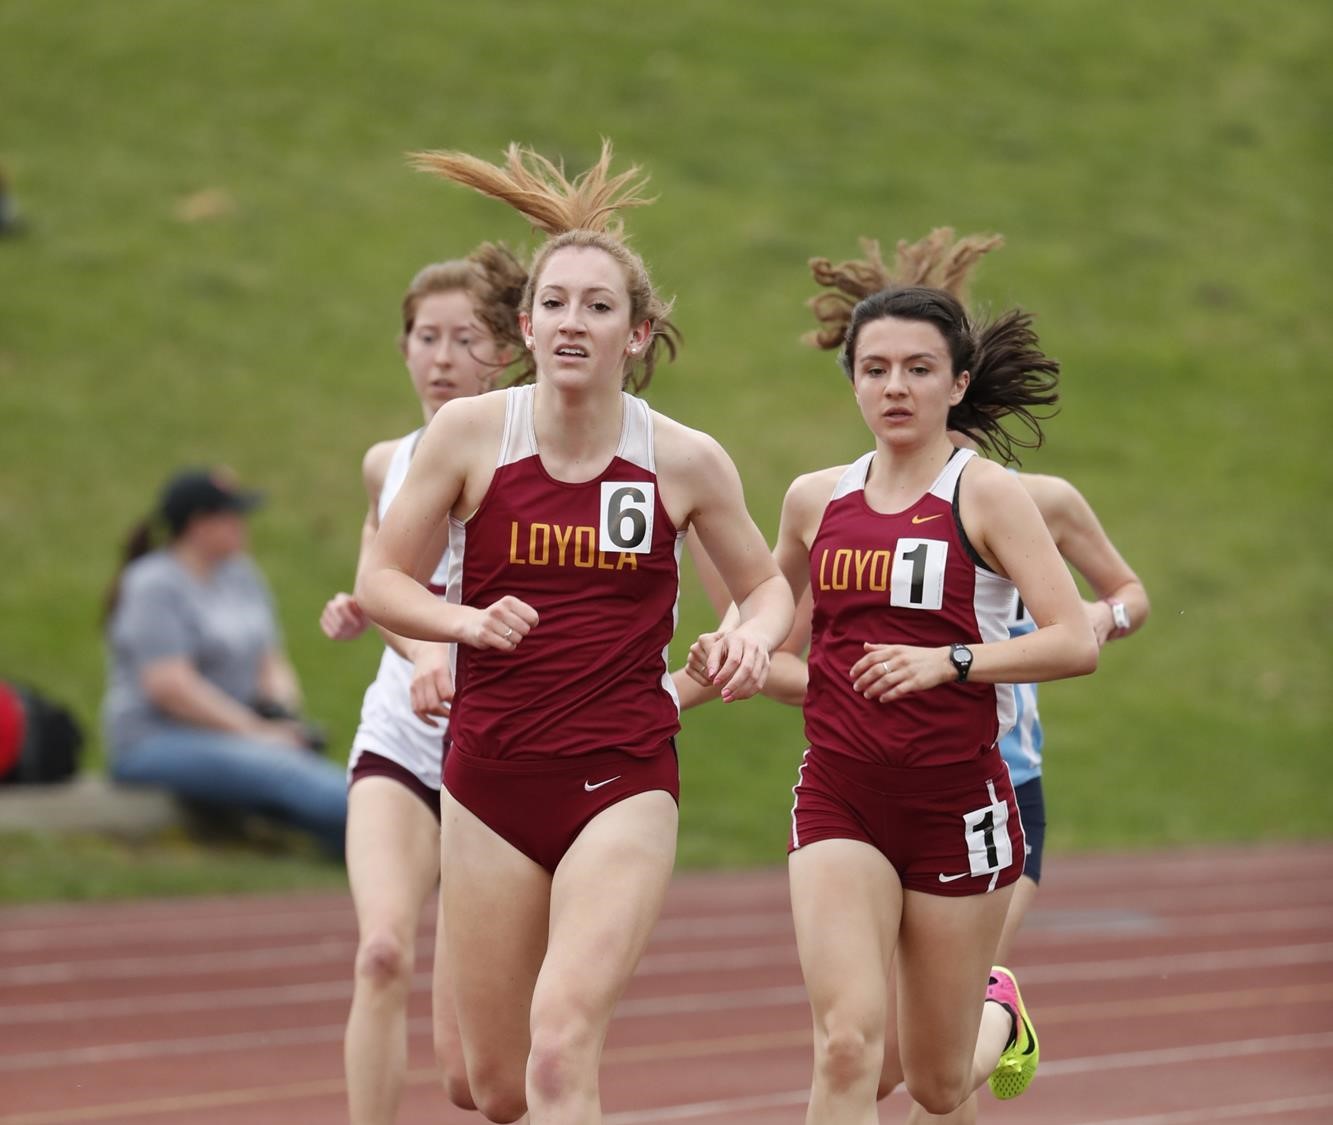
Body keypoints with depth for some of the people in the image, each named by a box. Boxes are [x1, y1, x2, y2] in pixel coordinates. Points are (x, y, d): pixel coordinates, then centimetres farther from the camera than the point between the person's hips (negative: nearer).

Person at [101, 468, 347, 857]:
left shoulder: (240, 575, 16)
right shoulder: (154, 586, -8)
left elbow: (272, 664, 19)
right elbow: (169, 686, -18)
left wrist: (282, 714, -4)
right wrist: (258, 733, -18)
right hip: (157, 744, -7)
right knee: (282, 770, -33)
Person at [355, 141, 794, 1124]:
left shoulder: (686, 462, -2)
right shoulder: (472, 433, -3)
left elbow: (765, 584, 14)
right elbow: (379, 580, 4)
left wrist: (754, 638, -8)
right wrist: (465, 620, -16)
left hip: (624, 783, -2)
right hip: (492, 780, 2)